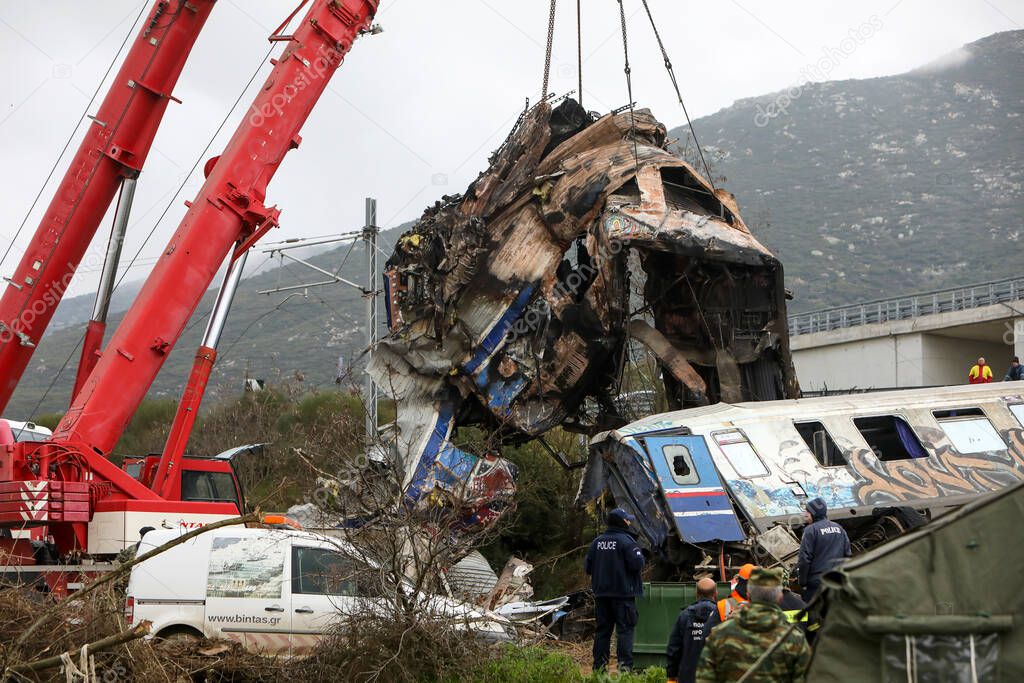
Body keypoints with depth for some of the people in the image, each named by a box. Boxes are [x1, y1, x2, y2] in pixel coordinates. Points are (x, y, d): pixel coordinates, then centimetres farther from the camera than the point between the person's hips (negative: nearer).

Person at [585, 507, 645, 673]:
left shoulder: (597, 542, 6)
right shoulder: (626, 541, -13)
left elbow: (587, 566, 7)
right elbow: (637, 564, -19)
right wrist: (639, 554, 1)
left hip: (601, 593, 6)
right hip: (623, 593, -6)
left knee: (602, 629, 11)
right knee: (625, 629, -3)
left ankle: (599, 665, 12)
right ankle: (625, 664, -11)